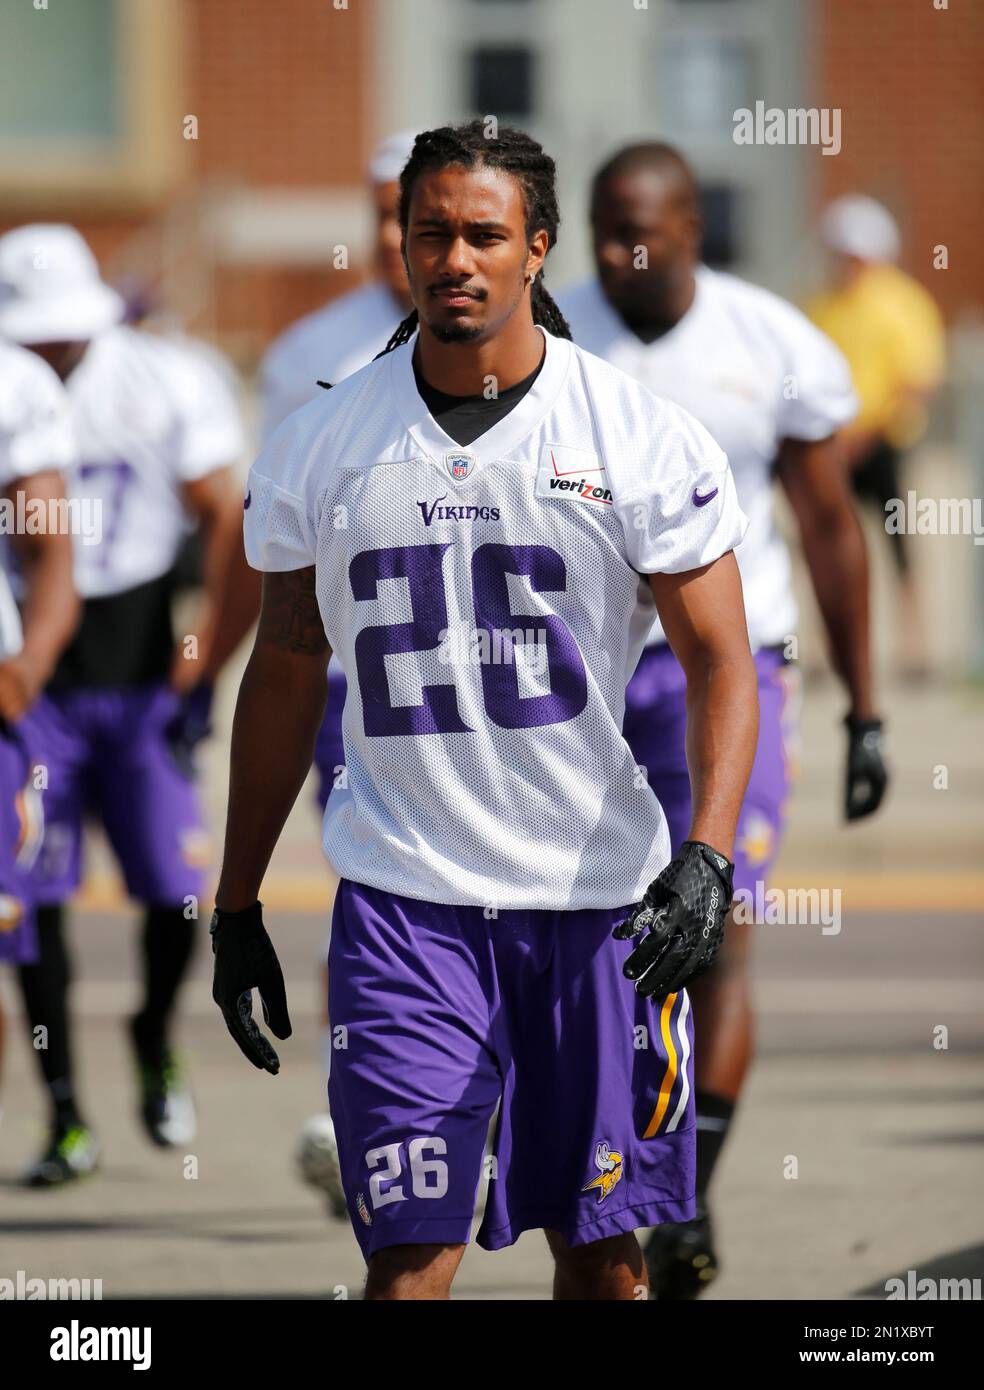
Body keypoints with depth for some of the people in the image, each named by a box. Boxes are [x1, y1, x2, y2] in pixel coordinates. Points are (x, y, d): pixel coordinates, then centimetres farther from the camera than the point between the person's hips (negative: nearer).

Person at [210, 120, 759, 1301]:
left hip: (602, 895, 0)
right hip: (402, 894, 0)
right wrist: (235, 906, 14)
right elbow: (285, 673, 13)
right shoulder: (320, 445, 4)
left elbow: (719, 661, -3)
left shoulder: (645, 440, -3)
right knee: (411, 1253, -9)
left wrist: (704, 857, -18)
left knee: (603, 1250, 6)